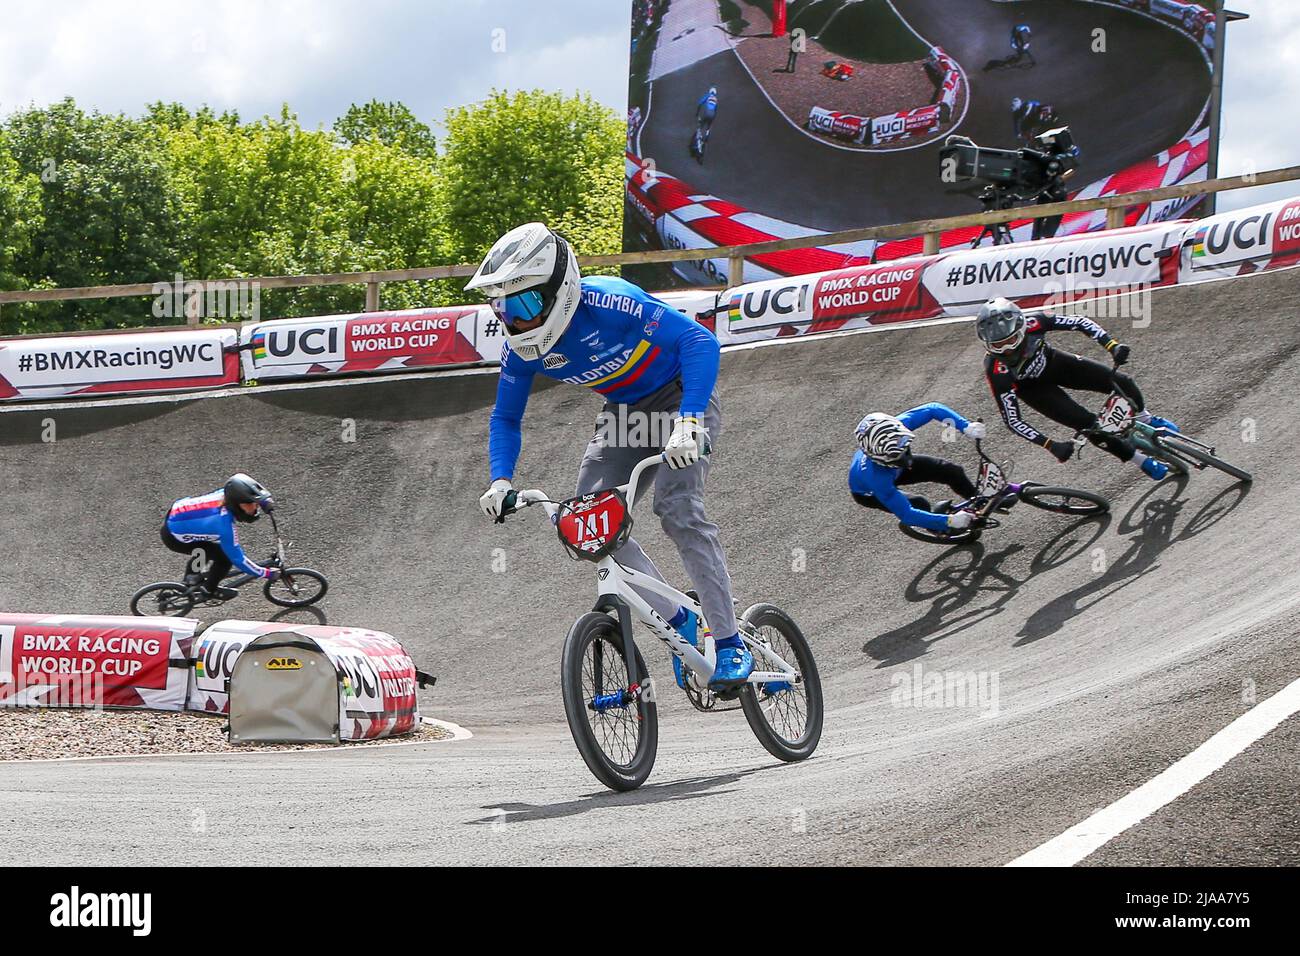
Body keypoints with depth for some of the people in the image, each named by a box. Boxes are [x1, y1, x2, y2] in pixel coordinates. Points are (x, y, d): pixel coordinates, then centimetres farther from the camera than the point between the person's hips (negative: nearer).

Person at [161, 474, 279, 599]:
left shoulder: (227, 493, -17)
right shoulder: (224, 523, -35)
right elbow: (237, 559, -27)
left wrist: (267, 503, -9)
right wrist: (267, 573, -20)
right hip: (174, 537, -8)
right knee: (225, 557, -12)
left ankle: (192, 577, 35)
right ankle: (211, 590, 12)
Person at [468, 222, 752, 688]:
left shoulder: (606, 304, -33)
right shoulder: (522, 346, -13)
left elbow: (699, 340, -37)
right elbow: (506, 418, 2)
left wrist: (688, 422, -48)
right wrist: (501, 480, -16)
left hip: (681, 396, -7)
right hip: (624, 412, 7)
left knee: (677, 509, -26)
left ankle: (731, 644, -17)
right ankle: (679, 621, 4)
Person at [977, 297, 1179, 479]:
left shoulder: (1032, 324, -35)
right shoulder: (997, 371, -39)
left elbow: (1080, 323, -23)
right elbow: (1012, 420, -33)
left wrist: (1113, 346, -37)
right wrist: (1052, 446, -38)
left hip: (1052, 362, 3)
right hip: (1033, 388, -3)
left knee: (1122, 383, -2)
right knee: (1088, 425, -16)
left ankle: (1147, 420, 33)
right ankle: (1143, 462, 8)